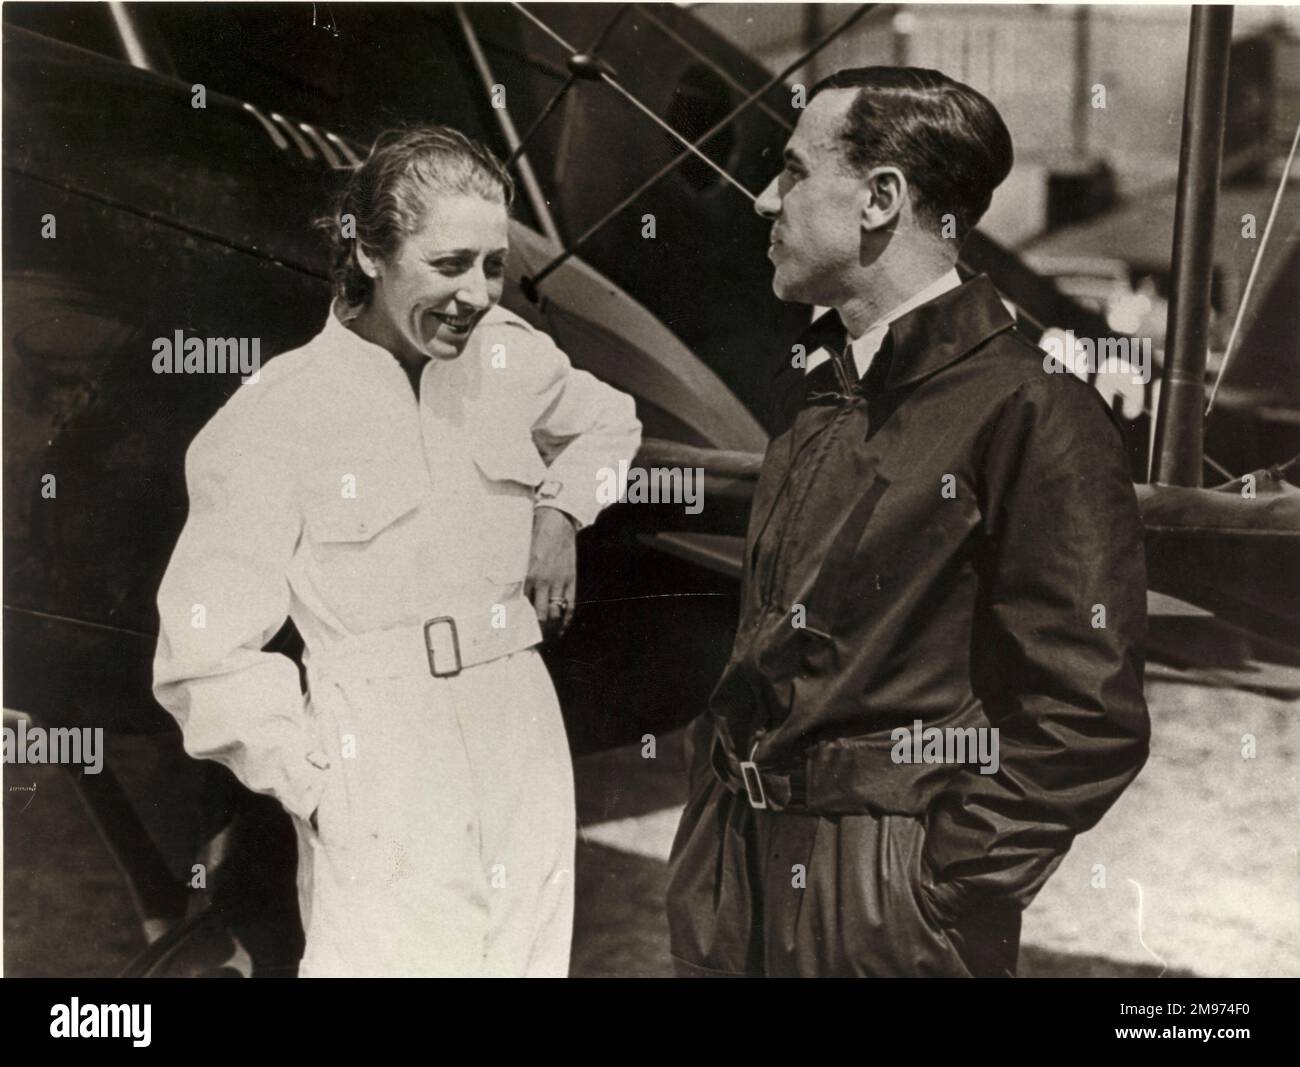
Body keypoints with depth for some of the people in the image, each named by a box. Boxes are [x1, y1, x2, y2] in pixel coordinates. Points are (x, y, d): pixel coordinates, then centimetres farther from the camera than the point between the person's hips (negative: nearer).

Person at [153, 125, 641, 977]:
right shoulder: (278, 415, -10)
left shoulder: (507, 356, 4)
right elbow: (207, 658, -9)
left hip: (526, 765, 5)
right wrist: (318, 785, -9)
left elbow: (609, 422, 27)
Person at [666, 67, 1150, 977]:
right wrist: (714, 844, 11)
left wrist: (942, 891, -15)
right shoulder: (826, 397, 10)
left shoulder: (1031, 413, -15)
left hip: (885, 902, -7)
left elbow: (1089, 720, -18)